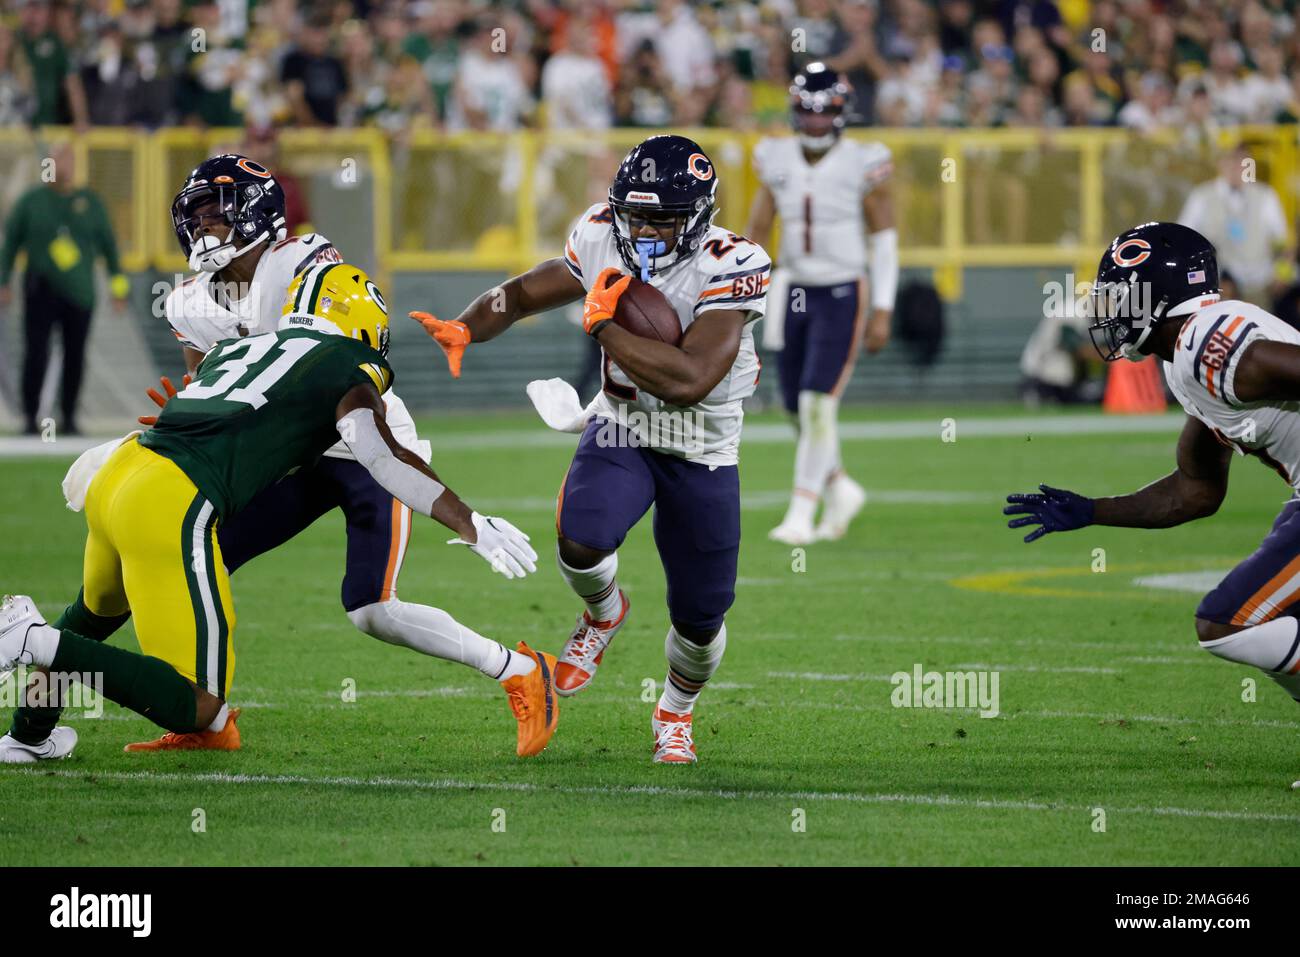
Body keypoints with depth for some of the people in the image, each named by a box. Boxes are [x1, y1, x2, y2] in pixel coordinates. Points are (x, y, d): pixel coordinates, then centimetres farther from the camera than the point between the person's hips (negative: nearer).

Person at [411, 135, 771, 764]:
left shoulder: (729, 267, -28)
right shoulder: (603, 239, -11)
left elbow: (687, 381, -37)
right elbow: (523, 294, 4)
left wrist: (604, 324, -28)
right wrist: (464, 329, -17)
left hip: (702, 452, -2)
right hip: (620, 428, 2)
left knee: (700, 617, 5)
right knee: (581, 541, -28)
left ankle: (676, 713, 40)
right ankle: (603, 614, 10)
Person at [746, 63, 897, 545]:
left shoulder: (864, 165, -8)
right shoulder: (777, 162, 3)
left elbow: (883, 240, -3)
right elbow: (756, 232, 8)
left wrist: (883, 312, -7)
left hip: (842, 296, -5)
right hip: (794, 295, 5)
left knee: (817, 405, -12)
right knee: (798, 408, 8)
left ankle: (802, 514, -4)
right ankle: (841, 490, 30)